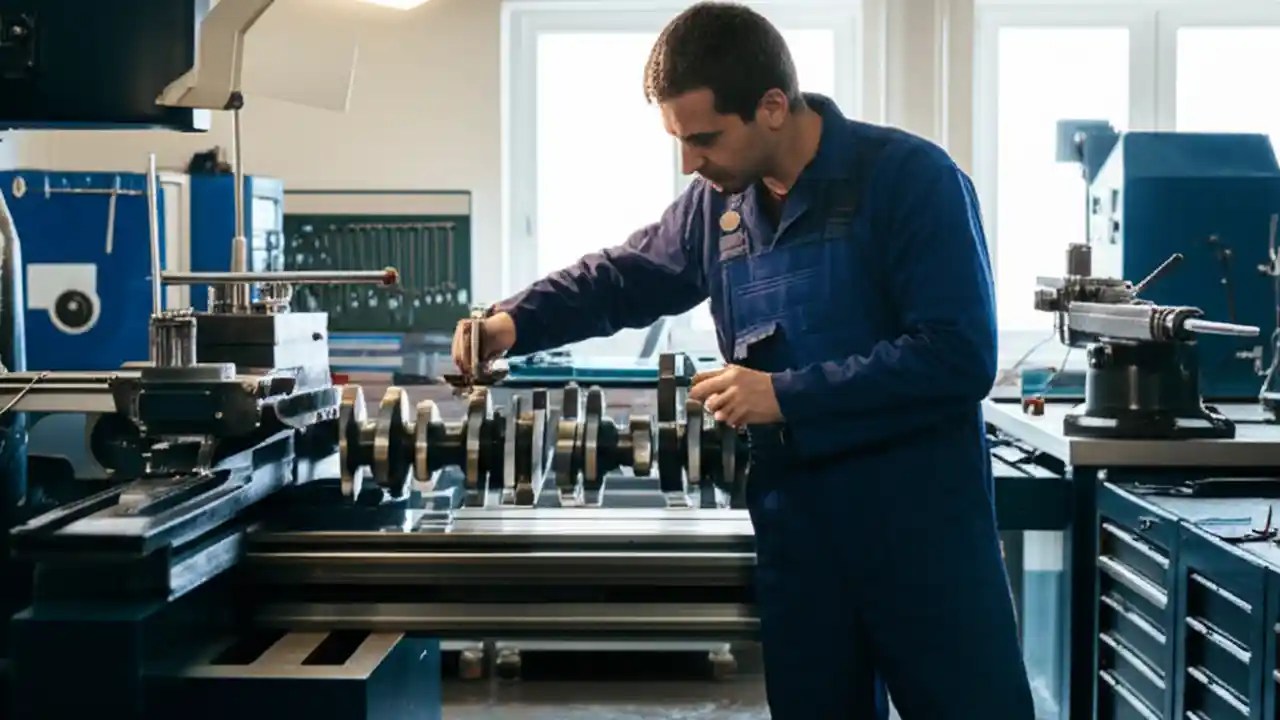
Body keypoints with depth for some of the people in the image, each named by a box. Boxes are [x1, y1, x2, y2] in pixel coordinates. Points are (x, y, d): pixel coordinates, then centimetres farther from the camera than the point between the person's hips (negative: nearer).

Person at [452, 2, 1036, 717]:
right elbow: (623, 277, 22)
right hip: (795, 525, 6)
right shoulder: (719, 202, 7)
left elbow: (960, 356, -20)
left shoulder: (910, 178, -13)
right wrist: (515, 321, 4)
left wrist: (787, 396, -20)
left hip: (919, 526, -5)